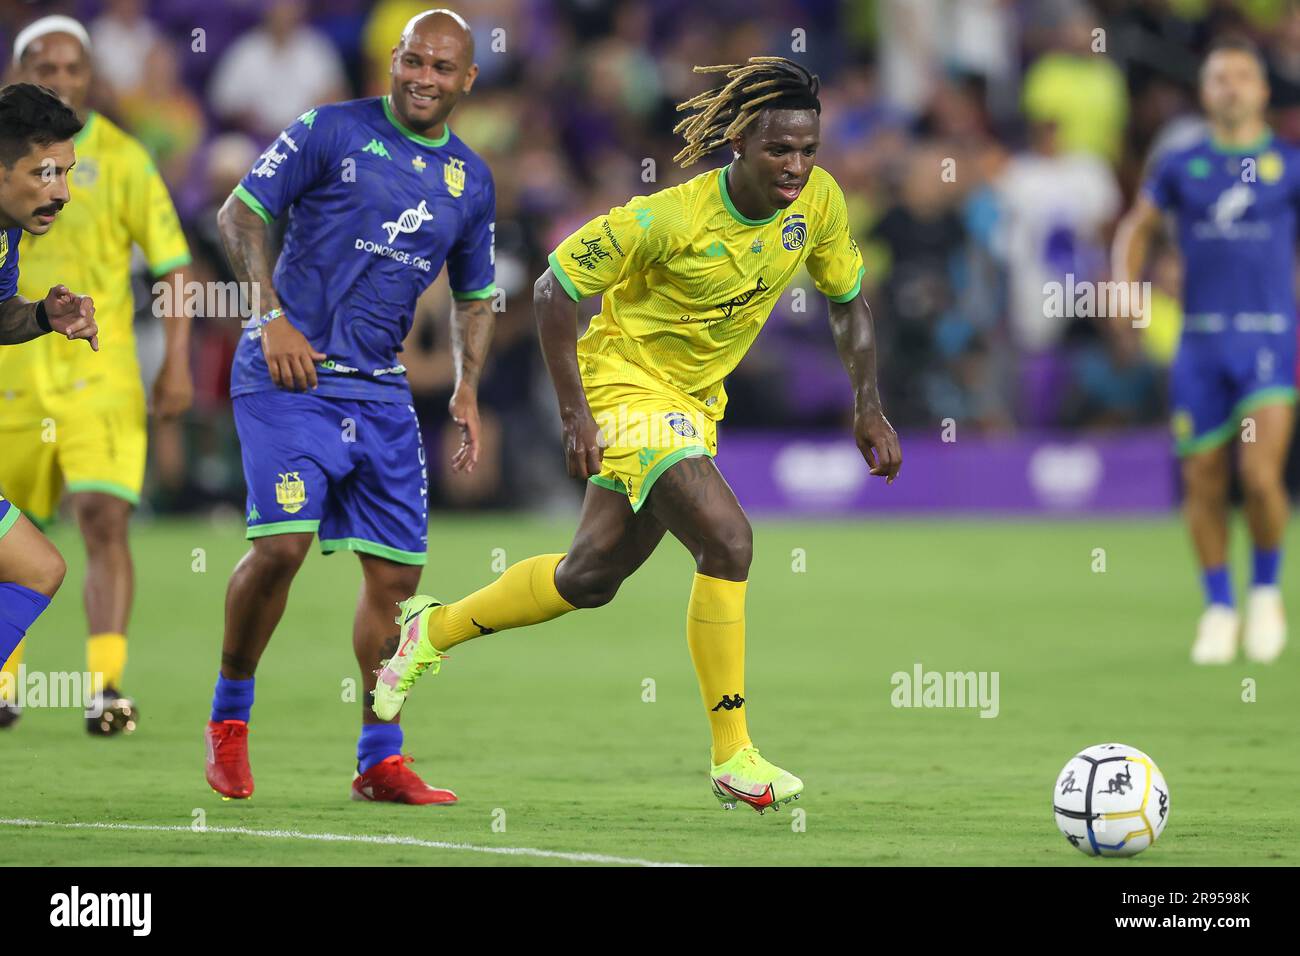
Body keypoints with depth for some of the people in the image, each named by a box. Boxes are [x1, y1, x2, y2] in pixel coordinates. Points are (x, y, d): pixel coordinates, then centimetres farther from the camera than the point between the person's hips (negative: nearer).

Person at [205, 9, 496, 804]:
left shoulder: (471, 179, 12)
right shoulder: (332, 132, -3)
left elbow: (475, 296, 23)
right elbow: (240, 213, -1)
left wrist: (468, 390, 10)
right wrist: (273, 315, -11)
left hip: (382, 392, 5)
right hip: (289, 374, -5)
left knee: (397, 572, 3)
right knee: (283, 543, -19)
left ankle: (380, 760, 13)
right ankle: (229, 716, 2)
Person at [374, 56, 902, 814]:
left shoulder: (819, 203, -10)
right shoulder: (669, 218, -27)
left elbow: (850, 302, 8)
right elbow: (555, 289, -18)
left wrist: (868, 404, -2)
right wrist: (576, 411, -21)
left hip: (694, 402, 7)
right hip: (626, 383, -7)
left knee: (592, 578, 15)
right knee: (728, 540, -23)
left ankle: (434, 630, 38)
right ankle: (733, 758, -14)